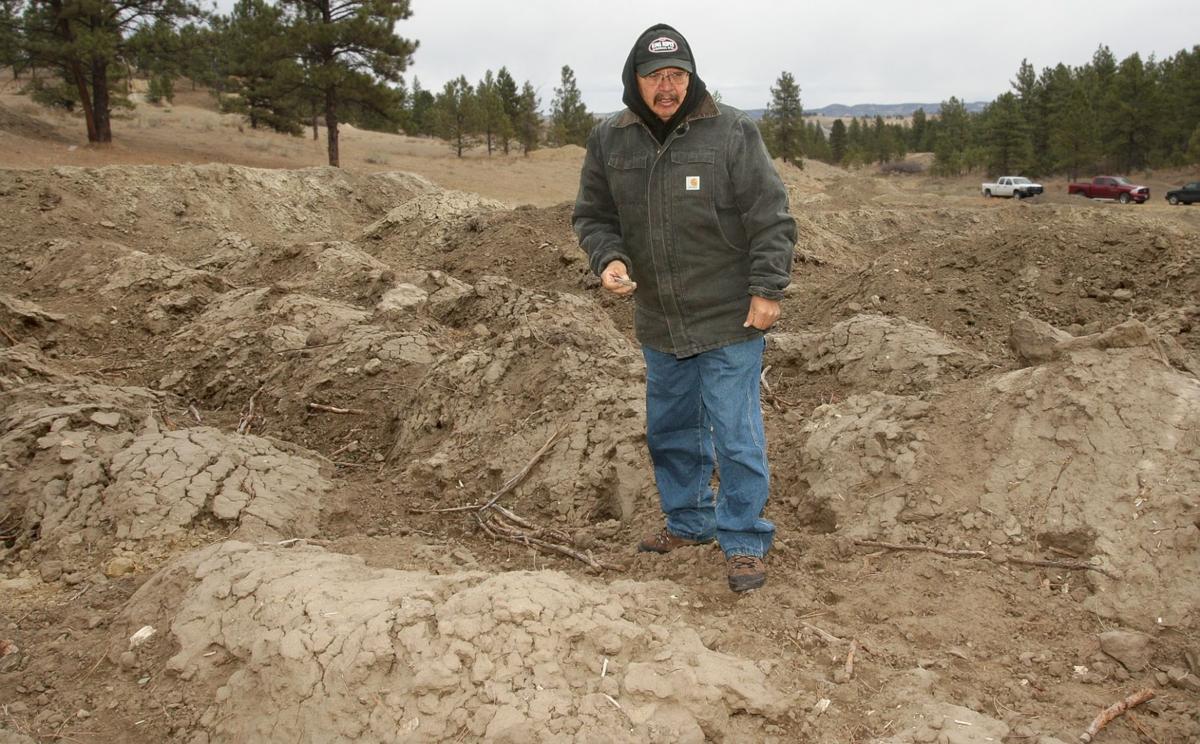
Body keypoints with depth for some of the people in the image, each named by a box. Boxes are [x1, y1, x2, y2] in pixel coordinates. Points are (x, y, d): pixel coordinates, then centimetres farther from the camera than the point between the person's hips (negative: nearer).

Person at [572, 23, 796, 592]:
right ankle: (688, 523, 36)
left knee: (736, 436, -2)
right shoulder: (609, 140, 1)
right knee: (671, 431, 17)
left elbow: (770, 219, -8)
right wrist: (609, 259, -11)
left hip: (729, 321, -5)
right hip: (658, 323, 5)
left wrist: (767, 290, -12)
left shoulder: (731, 132, -10)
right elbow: (592, 215, 9)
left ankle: (745, 542, 13)